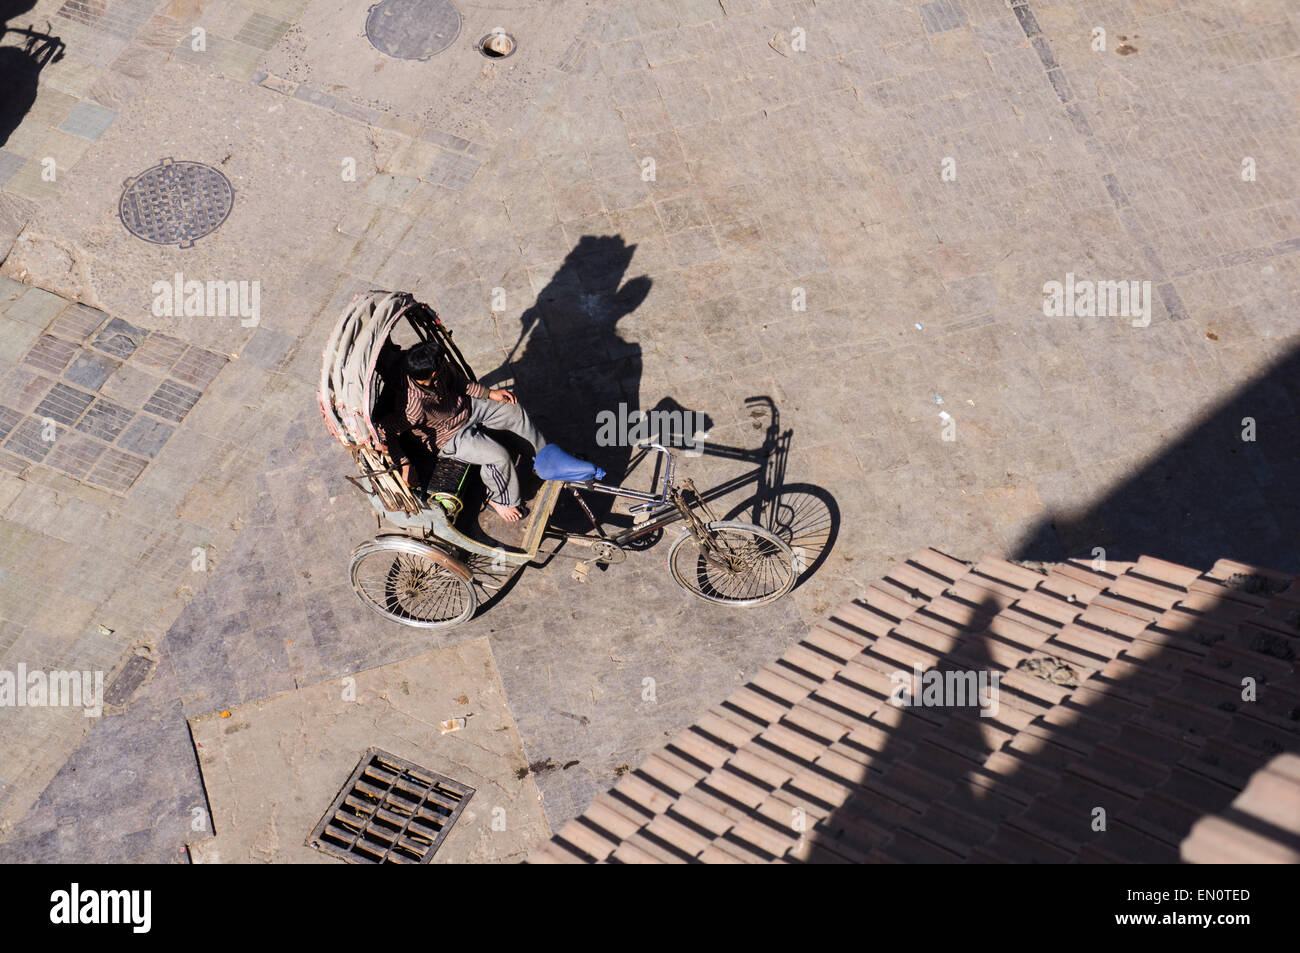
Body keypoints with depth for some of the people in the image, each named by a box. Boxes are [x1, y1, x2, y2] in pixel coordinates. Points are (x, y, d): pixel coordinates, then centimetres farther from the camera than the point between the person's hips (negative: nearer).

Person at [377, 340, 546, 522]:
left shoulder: (441, 367, -22)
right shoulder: (414, 408, -40)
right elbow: (384, 432, -32)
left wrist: (489, 393, -2)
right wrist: (405, 464, -30)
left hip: (466, 406, 7)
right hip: (450, 436, -7)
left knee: (515, 411, 5)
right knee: (499, 456, -20)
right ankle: (498, 499, 10)